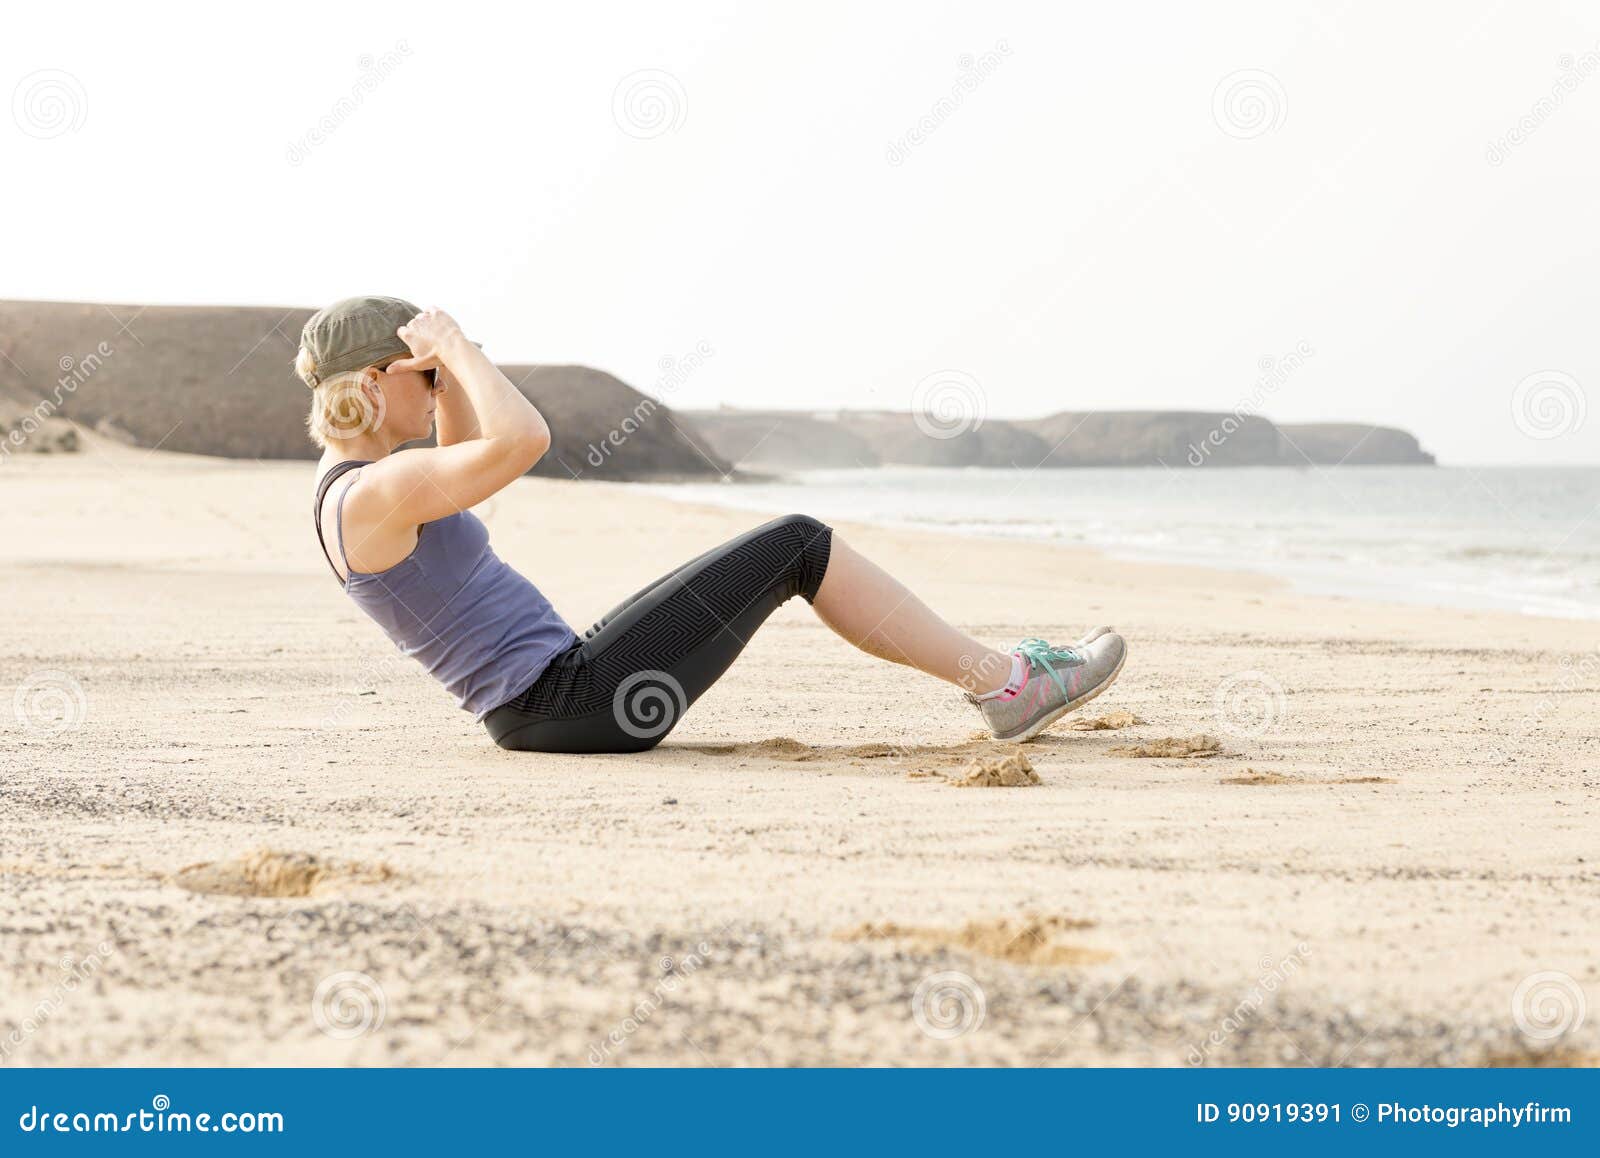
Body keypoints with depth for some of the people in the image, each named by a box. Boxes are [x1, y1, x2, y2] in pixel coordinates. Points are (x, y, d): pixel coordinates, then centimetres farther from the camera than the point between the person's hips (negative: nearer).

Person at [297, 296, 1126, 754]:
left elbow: (471, 453, 31)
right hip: (574, 702, -11)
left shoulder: (347, 489, 13)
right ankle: (1001, 680, 5)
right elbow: (523, 440, -31)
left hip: (540, 707, 11)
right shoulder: (375, 492, -19)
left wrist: (446, 369, 14)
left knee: (779, 560, 19)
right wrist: (456, 348, -15)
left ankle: (1000, 679, 22)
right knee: (798, 543, -5)